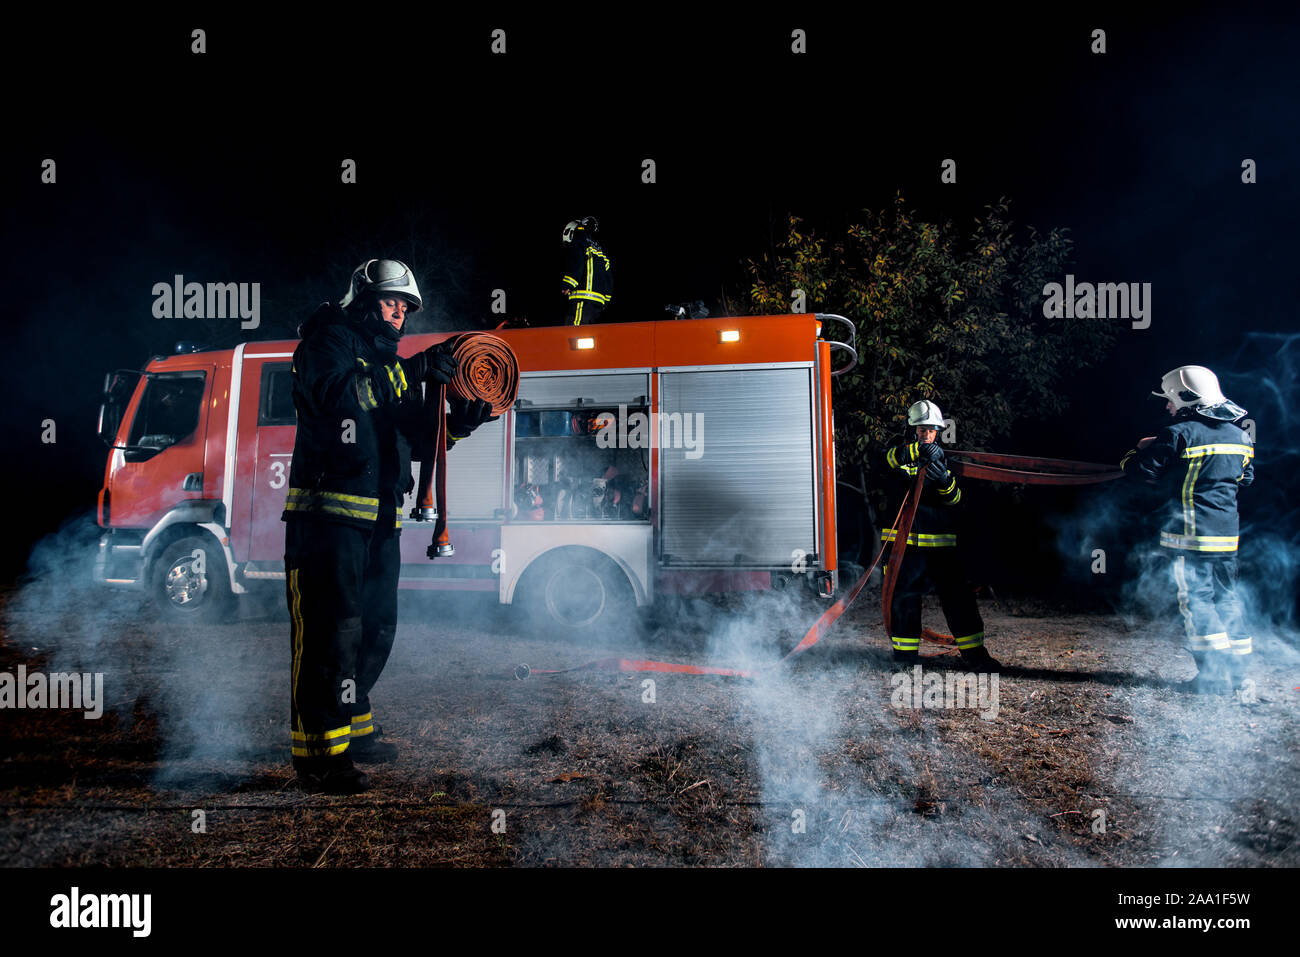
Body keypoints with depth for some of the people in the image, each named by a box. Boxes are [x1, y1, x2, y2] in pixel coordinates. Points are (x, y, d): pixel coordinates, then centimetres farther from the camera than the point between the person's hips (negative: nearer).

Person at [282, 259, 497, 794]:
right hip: (328, 513, -8)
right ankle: (318, 754, -7)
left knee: (376, 628, 15)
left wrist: (458, 423, 4)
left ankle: (351, 727, 31)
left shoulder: (392, 366, 22)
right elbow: (335, 392, -25)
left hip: (380, 521, 9)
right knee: (331, 630, -11)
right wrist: (416, 370, -26)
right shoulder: (330, 342, -2)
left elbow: (416, 441, 22)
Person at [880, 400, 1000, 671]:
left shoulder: (940, 457, 14)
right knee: (905, 597, 0)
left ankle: (973, 651, 12)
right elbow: (888, 458, -22)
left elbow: (954, 498, 4)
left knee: (958, 593, 2)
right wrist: (917, 450, -39)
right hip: (905, 540, -3)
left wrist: (945, 481, -19)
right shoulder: (899, 454, 4)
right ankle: (905, 652, 15)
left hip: (941, 541, 3)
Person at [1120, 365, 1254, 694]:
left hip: (1190, 533, -7)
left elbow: (1138, 467, -8)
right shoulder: (1240, 434, 11)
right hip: (1227, 531, 7)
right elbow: (1245, 476, 23)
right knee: (1225, 596, 15)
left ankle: (1214, 676, -4)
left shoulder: (1180, 434, -12)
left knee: (1196, 599, -2)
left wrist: (1142, 449, 14)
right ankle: (1236, 670, 18)